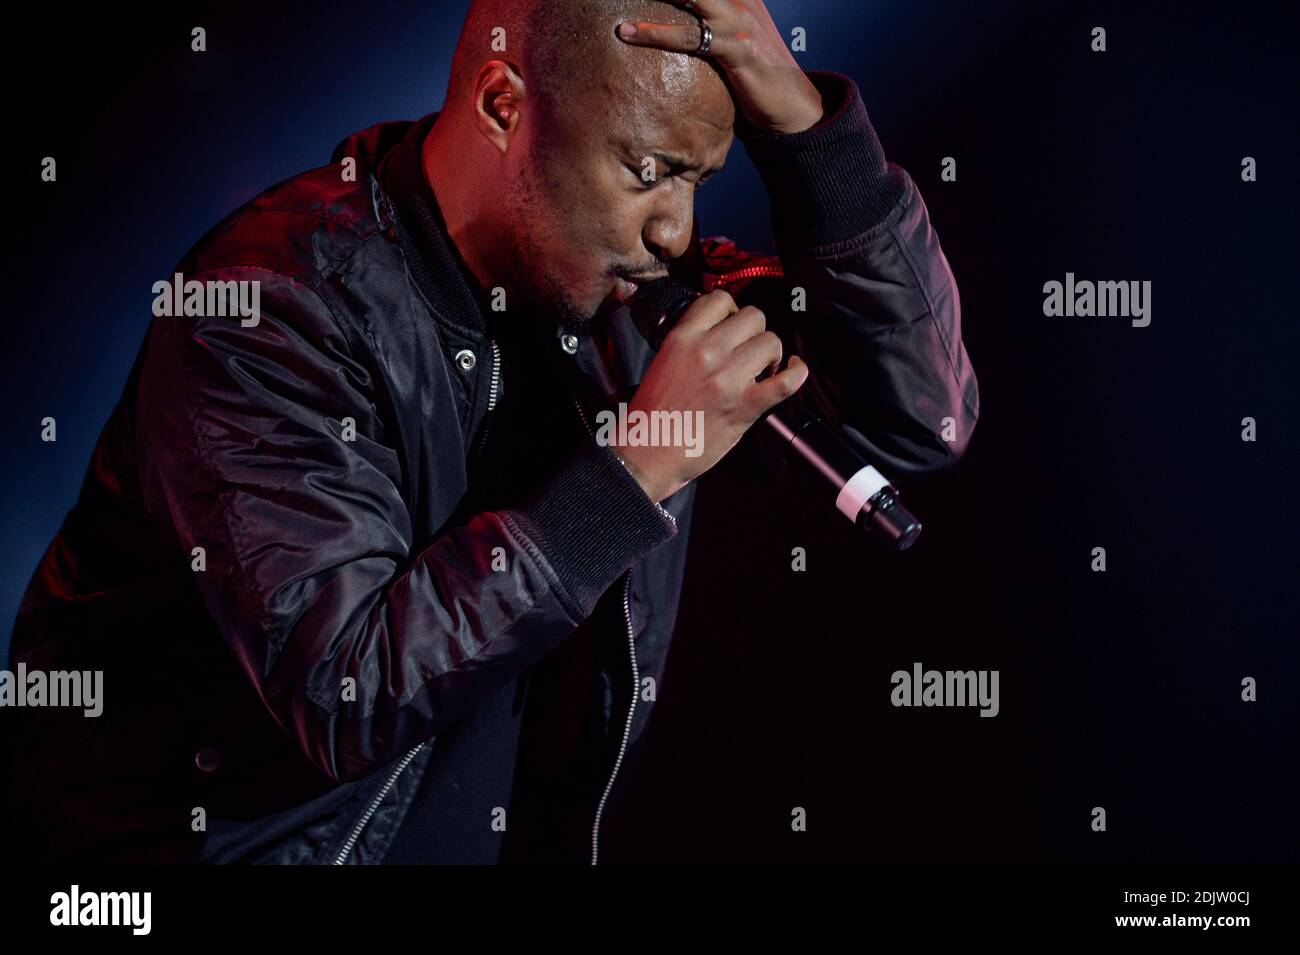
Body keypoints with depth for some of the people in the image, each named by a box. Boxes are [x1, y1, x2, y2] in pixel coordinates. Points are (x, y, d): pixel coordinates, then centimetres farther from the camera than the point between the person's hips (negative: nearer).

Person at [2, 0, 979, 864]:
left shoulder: (630, 272, -3)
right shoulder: (276, 299, -21)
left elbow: (925, 419, -4)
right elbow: (344, 692, -27)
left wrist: (797, 115, -15)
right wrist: (639, 469, -27)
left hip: (508, 831, 4)